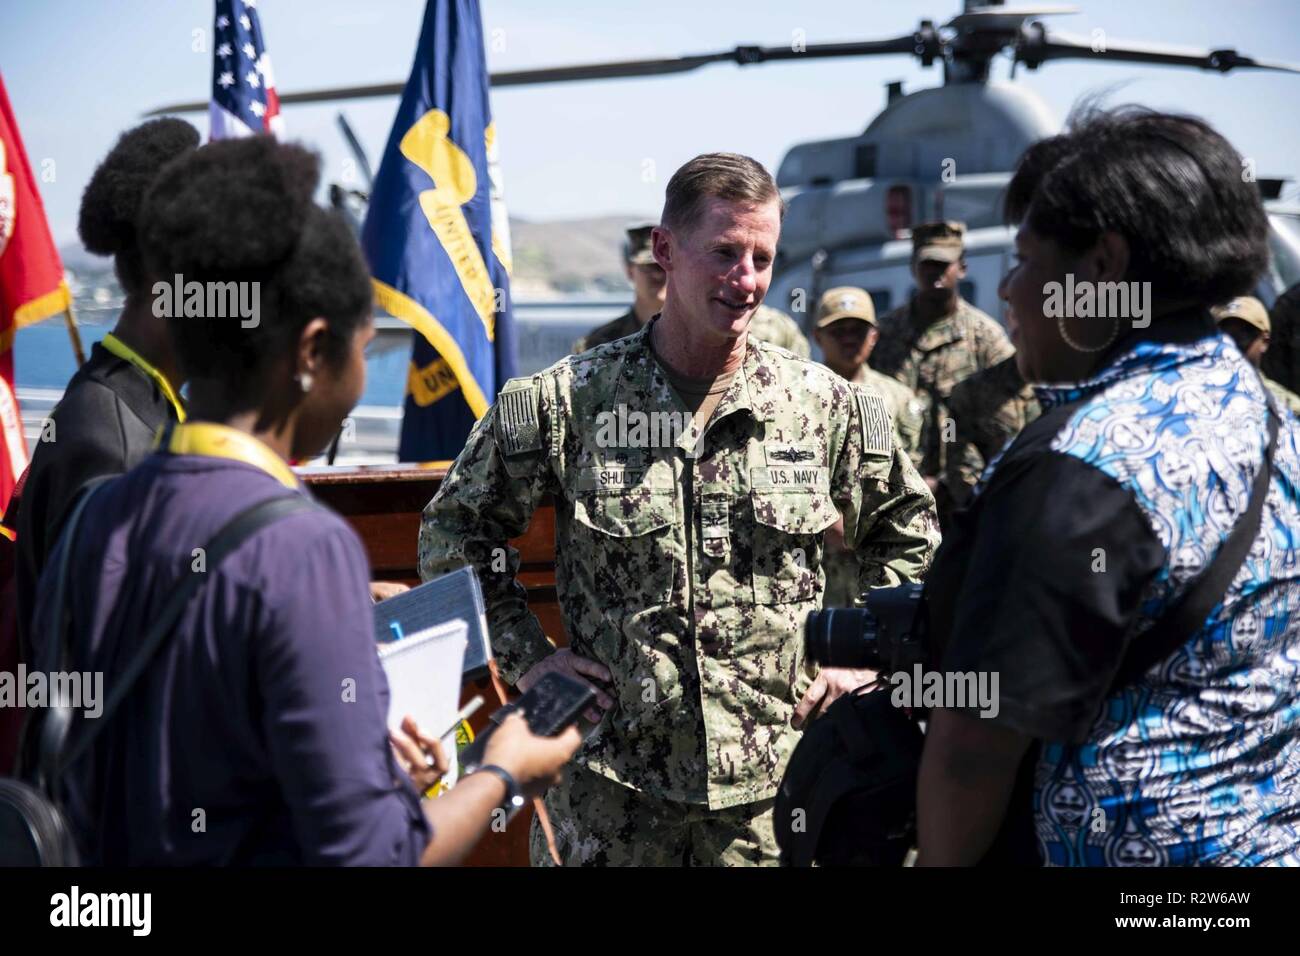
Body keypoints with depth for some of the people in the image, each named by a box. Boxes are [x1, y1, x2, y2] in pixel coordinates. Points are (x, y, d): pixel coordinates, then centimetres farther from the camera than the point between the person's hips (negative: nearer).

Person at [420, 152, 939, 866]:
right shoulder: (563, 402, -3)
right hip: (609, 787, -1)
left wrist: (863, 657, 8)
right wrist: (525, 655, 0)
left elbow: (907, 533, 17)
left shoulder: (826, 405, 2)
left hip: (774, 787, 1)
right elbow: (454, 529, 7)